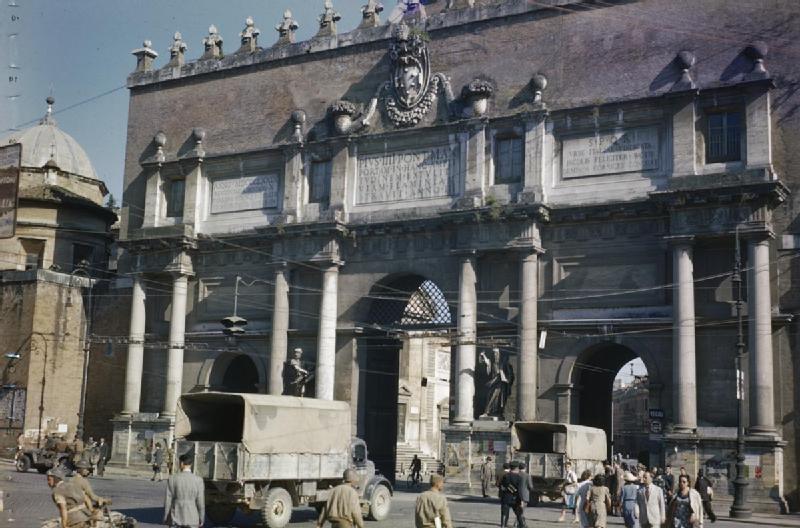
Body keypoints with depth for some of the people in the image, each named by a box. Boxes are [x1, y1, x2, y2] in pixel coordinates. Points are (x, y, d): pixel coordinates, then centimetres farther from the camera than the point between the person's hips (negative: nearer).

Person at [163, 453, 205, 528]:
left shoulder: (172, 479, -9)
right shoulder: (198, 480, -9)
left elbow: (168, 500, -6)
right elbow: (201, 502, -7)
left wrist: (166, 520, 5)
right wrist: (201, 521, 5)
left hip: (176, 517, 0)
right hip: (192, 518, 0)